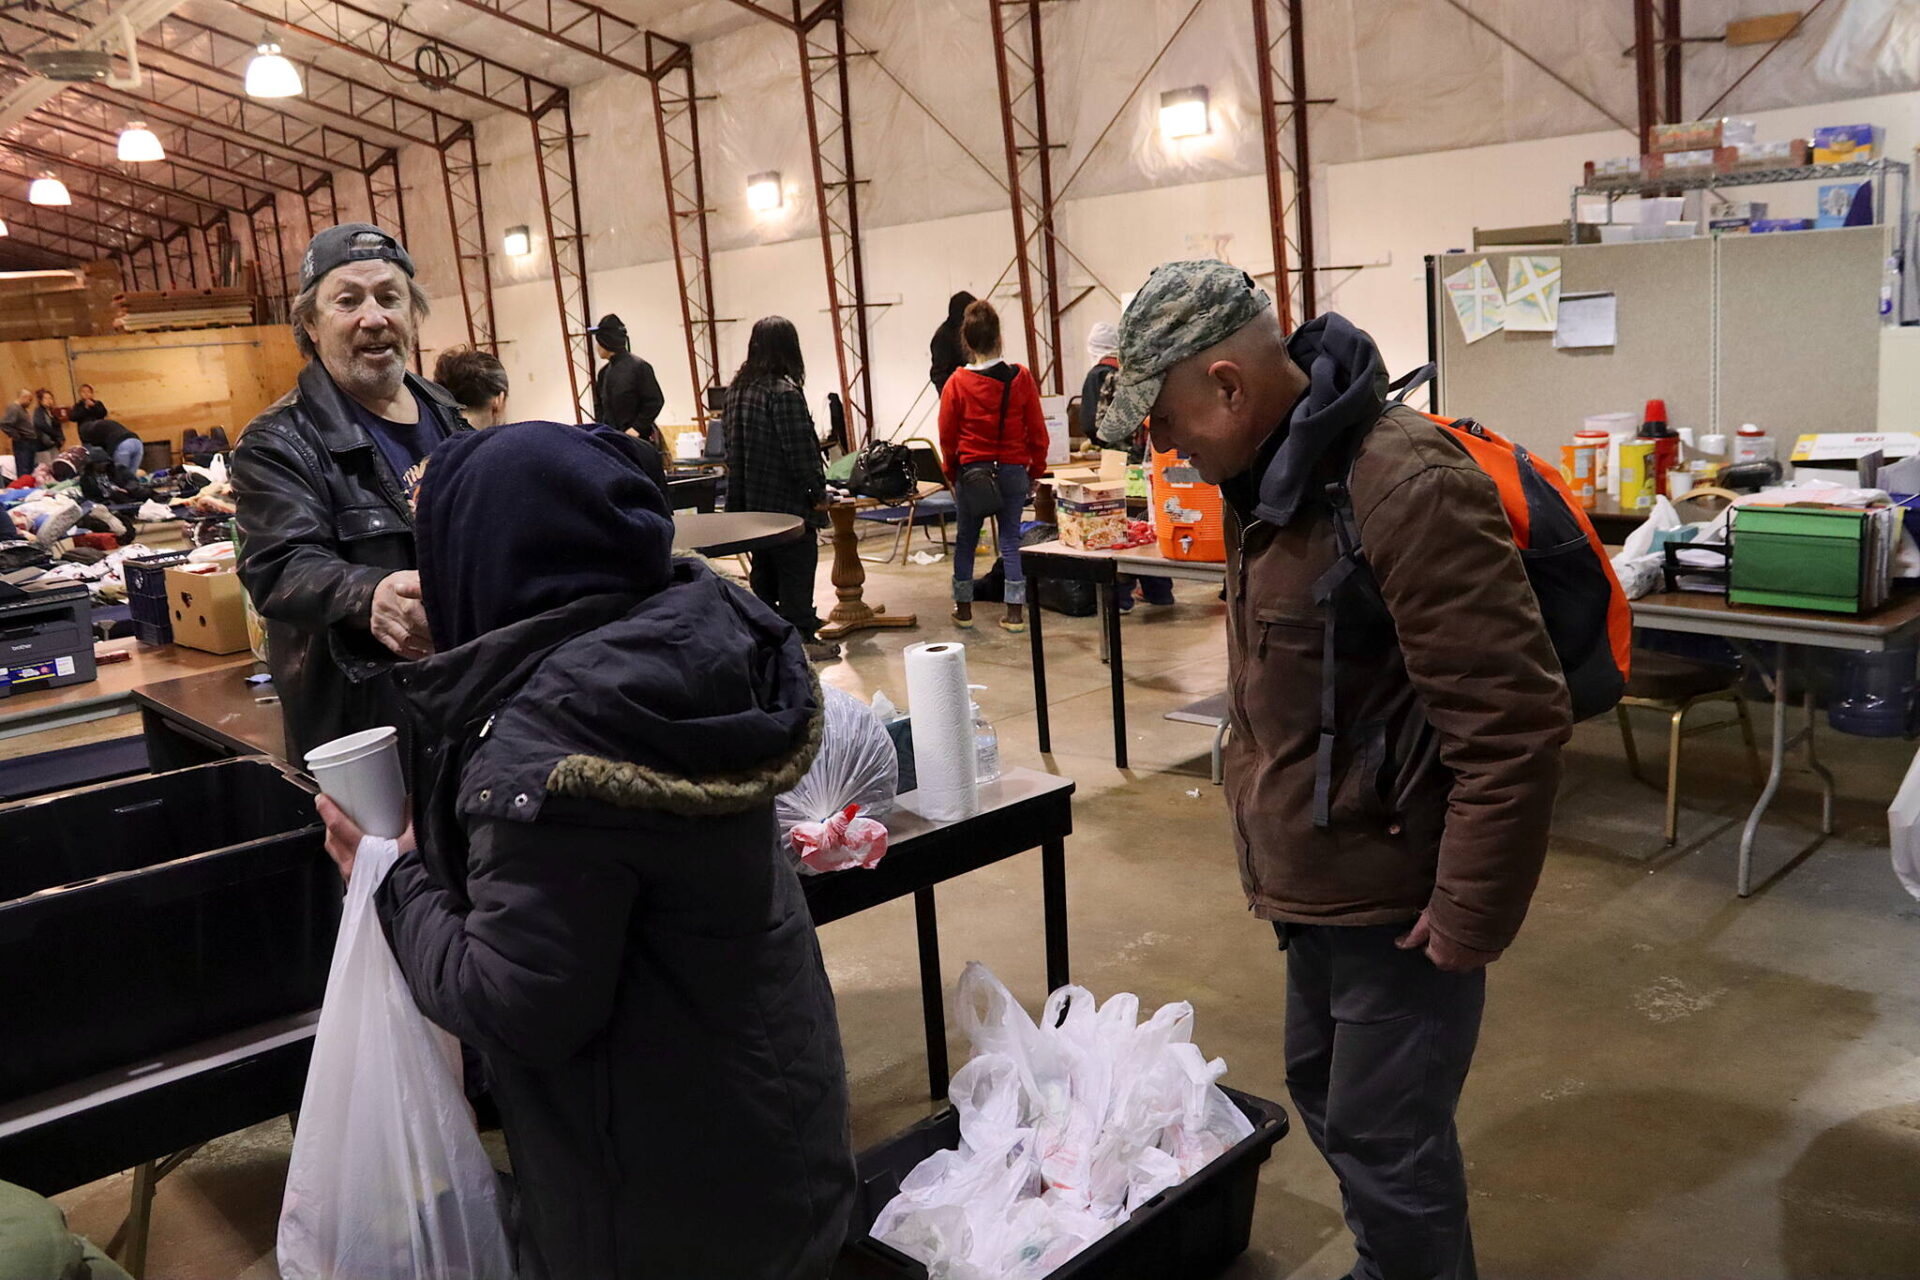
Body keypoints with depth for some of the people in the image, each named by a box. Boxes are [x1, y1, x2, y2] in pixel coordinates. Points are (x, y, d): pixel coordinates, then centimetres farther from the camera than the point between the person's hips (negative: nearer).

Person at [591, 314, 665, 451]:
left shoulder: (639, 367, -5)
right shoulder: (603, 373, 13)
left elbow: (655, 401, -8)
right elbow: (599, 405, 22)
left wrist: (637, 428, -13)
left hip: (639, 438, -5)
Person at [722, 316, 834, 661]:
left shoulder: (737, 389, 7)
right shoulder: (785, 392, -17)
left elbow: (730, 443, 12)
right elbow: (800, 451, -18)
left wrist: (738, 496, 18)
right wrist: (817, 491, -7)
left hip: (750, 501, 8)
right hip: (787, 502, -8)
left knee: (763, 570, 17)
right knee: (796, 571, 1)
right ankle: (800, 637, 5)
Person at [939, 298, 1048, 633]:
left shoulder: (957, 383, -8)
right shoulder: (1021, 378, -6)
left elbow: (947, 435, 0)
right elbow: (1038, 432, -1)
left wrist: (951, 473, 14)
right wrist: (1035, 471, 11)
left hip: (971, 470, -1)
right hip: (1014, 470, 1)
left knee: (965, 539, 12)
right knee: (1011, 539, 7)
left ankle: (963, 608, 19)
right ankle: (1015, 613, 6)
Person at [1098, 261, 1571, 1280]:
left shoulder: (1404, 488, -26)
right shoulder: (1267, 473, 5)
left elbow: (1514, 724, -26)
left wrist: (1471, 917, -20)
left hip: (1397, 897, -9)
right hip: (1316, 880, 10)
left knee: (1383, 1140, 5)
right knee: (1323, 1092, 24)